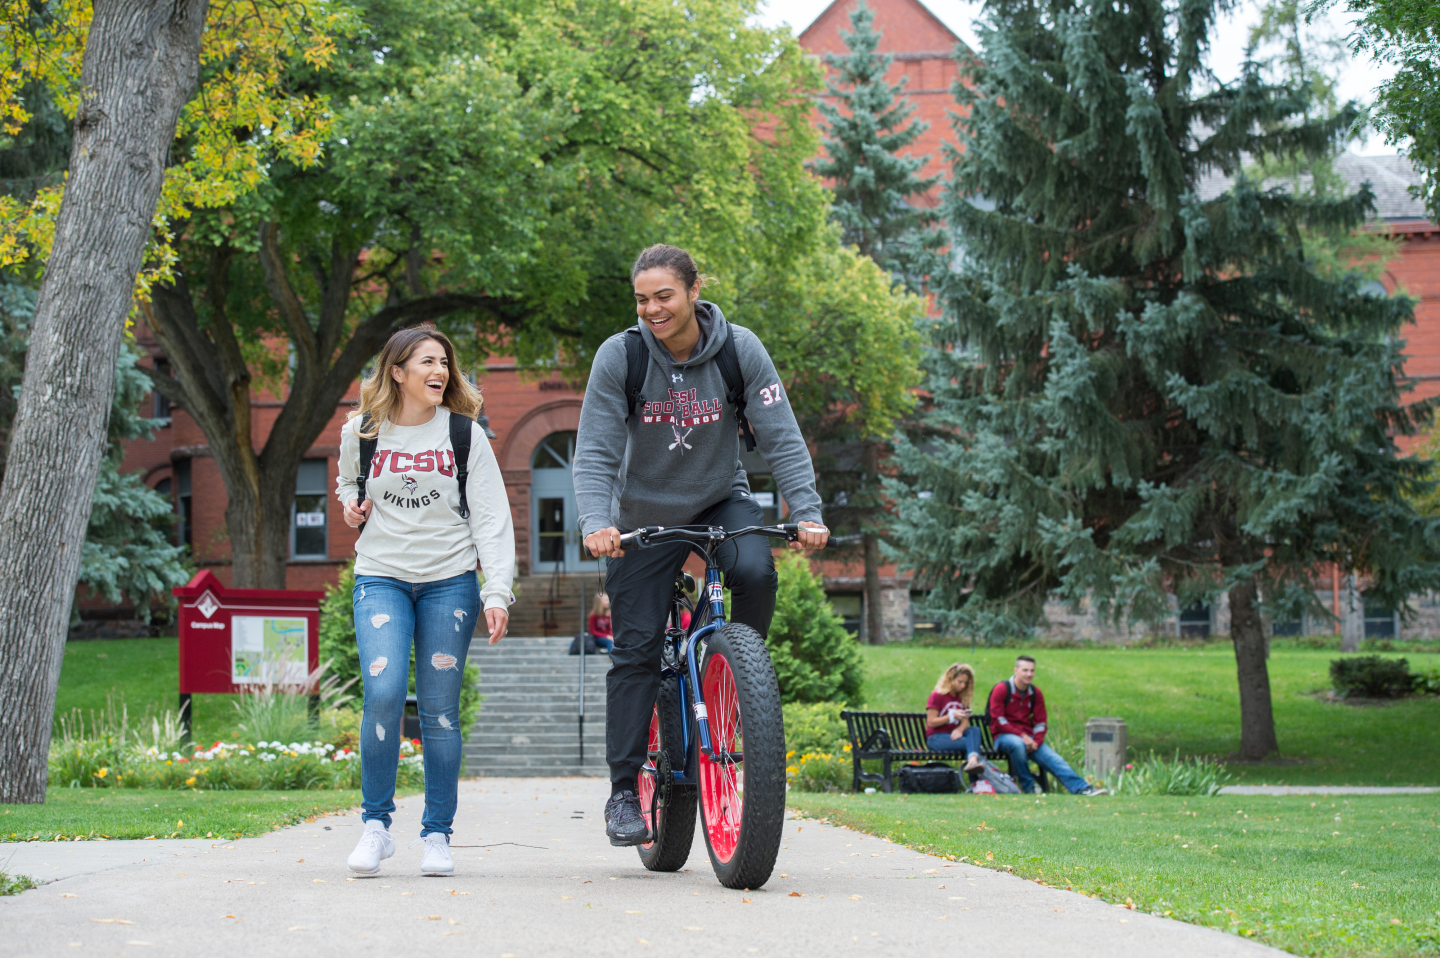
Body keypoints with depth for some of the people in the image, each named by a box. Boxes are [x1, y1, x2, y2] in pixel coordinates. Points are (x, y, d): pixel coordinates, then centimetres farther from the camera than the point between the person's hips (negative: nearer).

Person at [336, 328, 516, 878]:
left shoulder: (465, 434, 0)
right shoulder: (361, 433, 4)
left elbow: (491, 517, -1)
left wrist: (498, 593, -11)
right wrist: (350, 504, 2)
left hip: (450, 582, 0)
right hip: (381, 578, 0)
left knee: (440, 708, 0)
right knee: (384, 694, -17)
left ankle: (437, 834, 12)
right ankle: (376, 824, -1)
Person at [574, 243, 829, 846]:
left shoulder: (739, 350, -14)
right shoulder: (619, 356, -16)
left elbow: (781, 438, -14)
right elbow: (595, 453, -18)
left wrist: (807, 512, -26)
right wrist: (596, 524, -34)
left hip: (722, 499, 1)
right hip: (645, 514, 0)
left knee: (755, 572, -31)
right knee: (636, 649, -4)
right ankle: (623, 790, 5)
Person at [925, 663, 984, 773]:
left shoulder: (963, 698, 17)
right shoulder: (937, 696, -2)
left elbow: (965, 722, 9)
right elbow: (931, 722, -8)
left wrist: (960, 729, -16)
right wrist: (952, 716, -20)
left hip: (954, 735, 5)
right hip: (936, 738, -5)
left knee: (975, 729, -29)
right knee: (971, 742, -30)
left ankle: (972, 761, -55)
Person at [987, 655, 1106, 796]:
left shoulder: (1035, 693, 11)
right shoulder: (1001, 689, -6)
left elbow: (1040, 722, 11)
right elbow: (998, 720, -12)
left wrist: (1036, 741, -9)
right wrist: (1022, 735, -19)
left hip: (1028, 738, 5)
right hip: (1004, 736, -5)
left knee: (1053, 758, -17)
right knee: (1018, 744, -39)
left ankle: (1081, 788, -30)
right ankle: (1028, 786, -21)